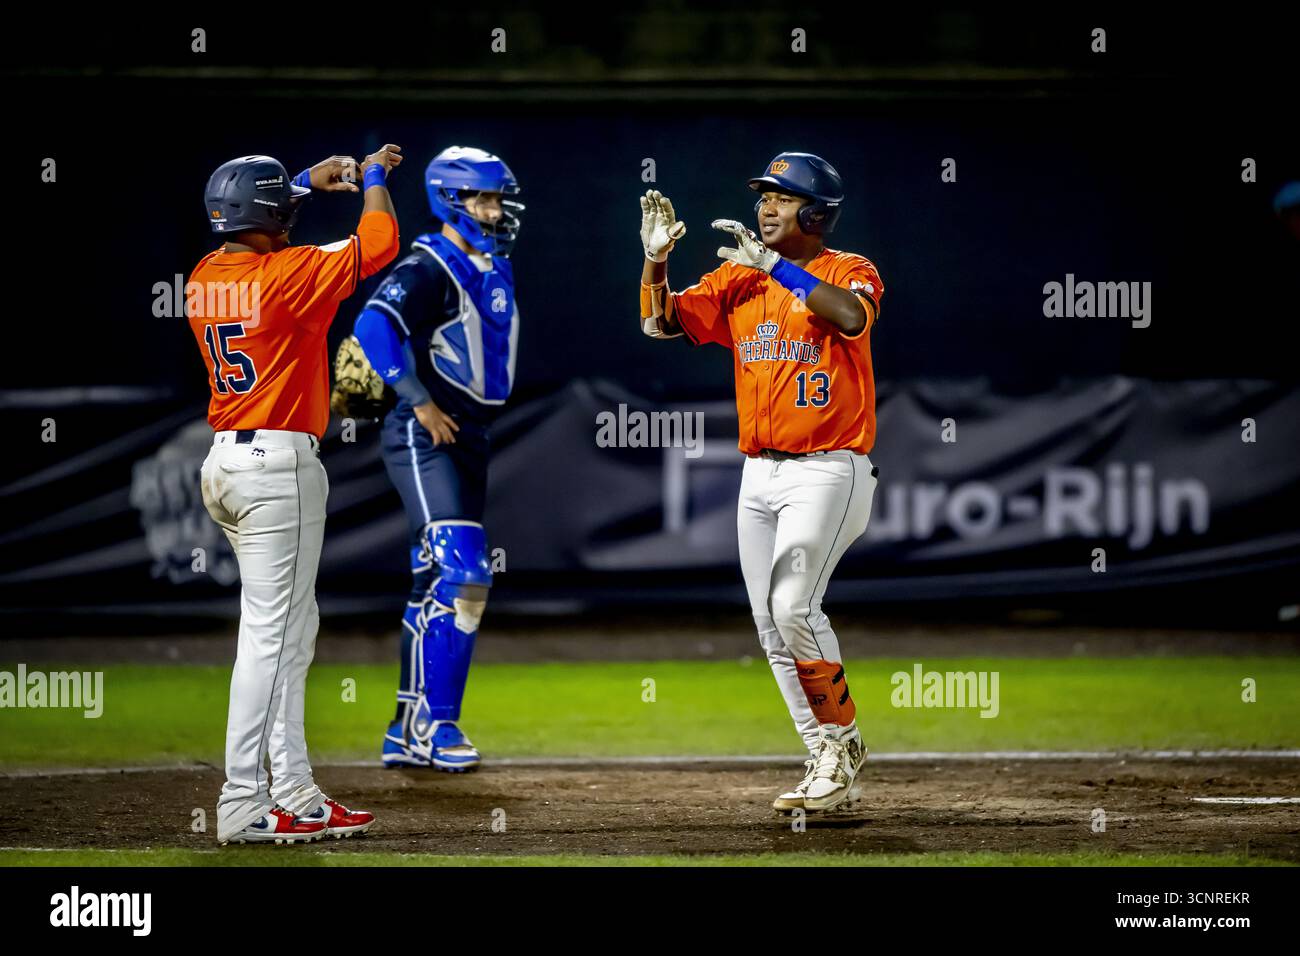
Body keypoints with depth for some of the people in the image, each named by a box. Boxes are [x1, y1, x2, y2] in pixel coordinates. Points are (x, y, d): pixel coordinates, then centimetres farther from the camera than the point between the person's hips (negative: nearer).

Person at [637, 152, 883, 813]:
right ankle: (830, 759, 14)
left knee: (792, 607, -19)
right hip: (759, 472, 7)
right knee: (771, 626, 5)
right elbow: (661, 323, 3)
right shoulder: (738, 279, 11)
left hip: (827, 470, -7)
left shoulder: (849, 271, -5)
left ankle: (840, 738, -2)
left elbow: (851, 316, -29)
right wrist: (656, 259, -12)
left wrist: (776, 266, -28)